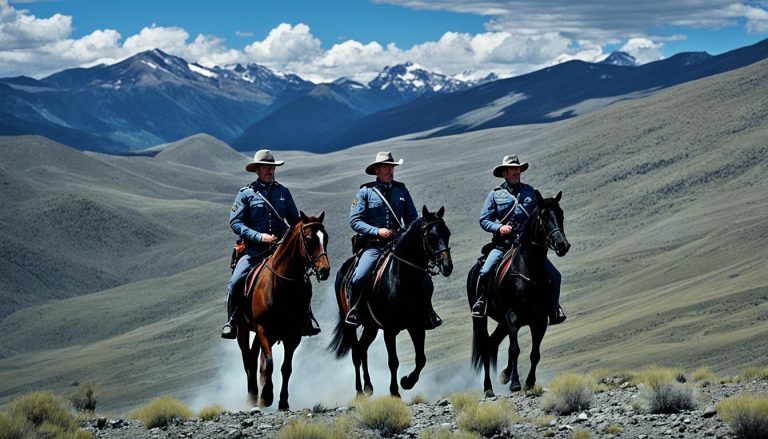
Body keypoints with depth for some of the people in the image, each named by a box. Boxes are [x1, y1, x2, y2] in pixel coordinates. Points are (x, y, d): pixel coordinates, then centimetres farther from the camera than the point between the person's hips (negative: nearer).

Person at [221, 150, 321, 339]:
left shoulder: (283, 192, 11)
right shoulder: (246, 193, 1)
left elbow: (294, 220, 19)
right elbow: (235, 222, -5)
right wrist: (259, 236, -16)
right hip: (255, 249, -2)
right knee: (235, 282, -19)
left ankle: (306, 319, 12)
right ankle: (232, 321, 0)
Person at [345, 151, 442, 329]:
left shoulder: (401, 190, 9)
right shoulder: (366, 191, 0)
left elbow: (412, 219, 14)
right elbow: (354, 220, -3)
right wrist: (377, 231, -15)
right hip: (374, 245, -3)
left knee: (425, 281, -7)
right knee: (358, 279, -24)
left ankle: (427, 313, 15)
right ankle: (353, 311, -1)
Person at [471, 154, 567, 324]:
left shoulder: (529, 191, 13)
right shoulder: (495, 195, 6)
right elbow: (484, 220, 6)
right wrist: (499, 228, -13)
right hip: (503, 244, -2)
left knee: (554, 275, -6)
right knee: (484, 272, -24)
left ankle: (554, 307, 14)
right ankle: (480, 301, 0)